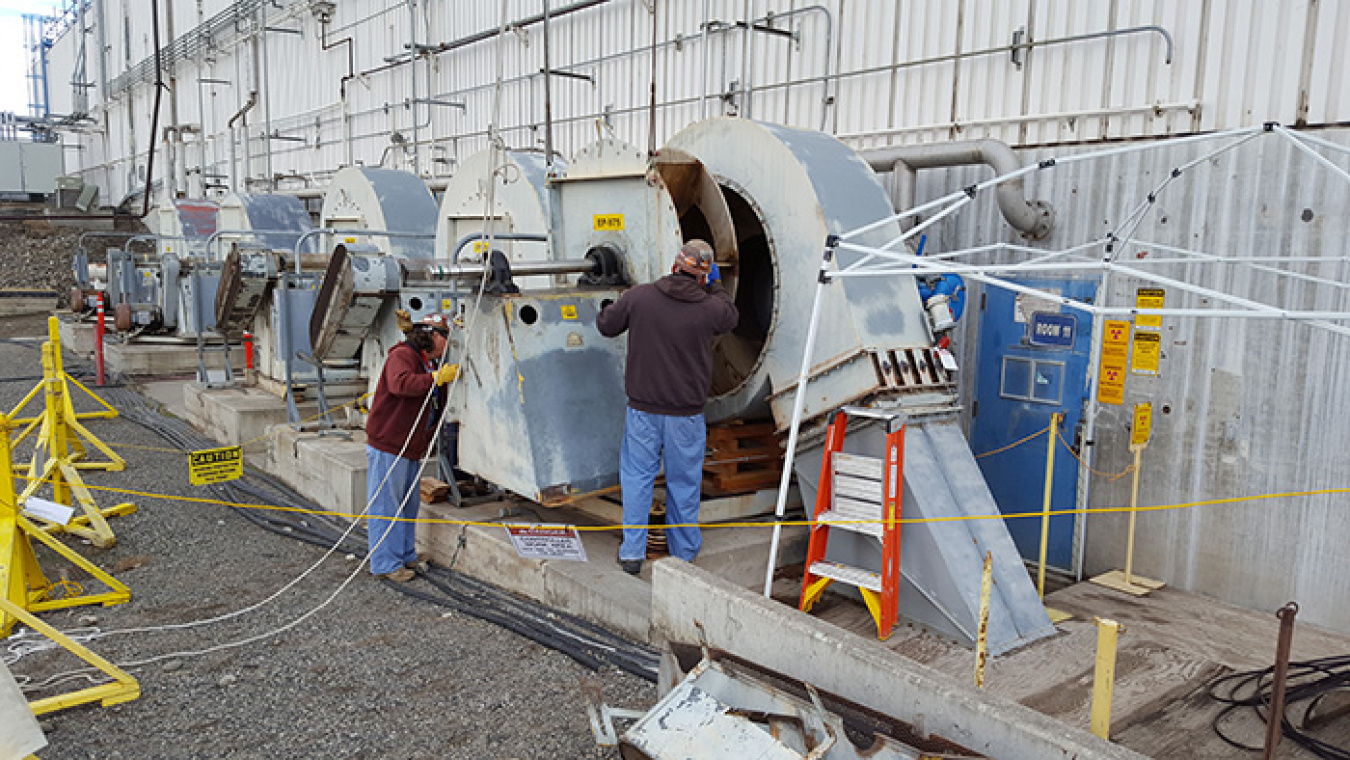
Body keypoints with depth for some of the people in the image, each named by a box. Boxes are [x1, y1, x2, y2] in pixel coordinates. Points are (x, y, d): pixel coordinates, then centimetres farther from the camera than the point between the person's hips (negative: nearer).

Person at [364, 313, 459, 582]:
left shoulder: (431, 364, 19)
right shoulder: (402, 355, -12)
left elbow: (437, 406, 31)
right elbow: (400, 384, -33)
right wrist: (437, 377, -30)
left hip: (411, 449, 10)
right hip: (387, 445, -10)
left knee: (409, 504, 16)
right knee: (386, 505, -3)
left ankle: (406, 556, 27)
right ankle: (386, 564, 2)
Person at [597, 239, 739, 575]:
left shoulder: (639, 296, -8)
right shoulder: (710, 307, -11)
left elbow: (606, 325, 7)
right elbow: (731, 316, 13)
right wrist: (716, 285, 25)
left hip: (642, 411, 1)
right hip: (685, 415, -1)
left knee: (637, 478, 13)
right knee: (683, 484, 14)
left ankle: (632, 553, 16)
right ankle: (683, 555, 28)